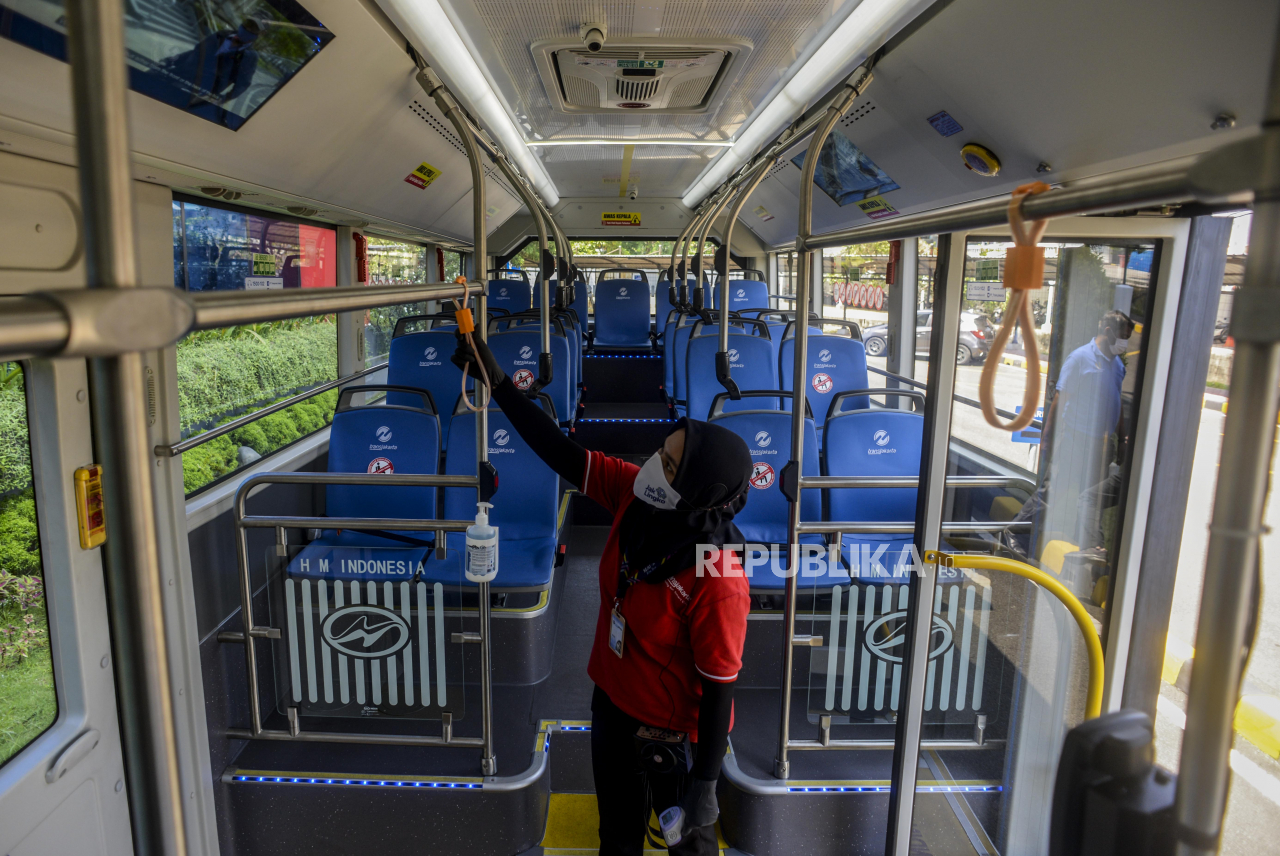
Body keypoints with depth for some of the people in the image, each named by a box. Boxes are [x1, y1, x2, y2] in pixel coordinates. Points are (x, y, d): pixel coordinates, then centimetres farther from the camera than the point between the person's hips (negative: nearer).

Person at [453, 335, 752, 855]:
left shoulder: (717, 582, -35)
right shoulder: (633, 493, -19)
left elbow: (719, 689, -26)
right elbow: (563, 455, -14)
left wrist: (704, 786, -17)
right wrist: (498, 383, -18)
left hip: (674, 737, -6)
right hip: (613, 705, 6)